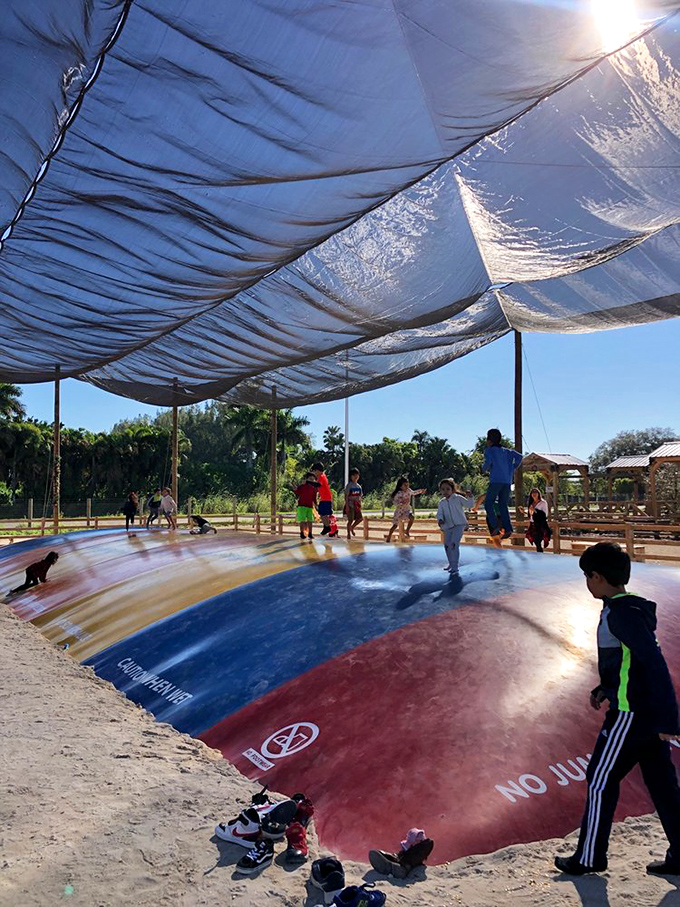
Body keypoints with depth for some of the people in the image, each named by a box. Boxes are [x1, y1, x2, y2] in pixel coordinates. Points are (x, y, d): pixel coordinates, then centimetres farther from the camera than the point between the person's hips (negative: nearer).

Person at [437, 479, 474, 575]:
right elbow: (439, 513, 2)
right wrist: (440, 520, -19)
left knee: (454, 544, -19)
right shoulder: (441, 503, 10)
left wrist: (470, 497, -19)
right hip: (448, 527, 6)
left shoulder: (458, 498, 0)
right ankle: (451, 564, 35)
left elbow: (470, 504, -1)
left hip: (459, 525, -6)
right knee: (447, 545, 12)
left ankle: (454, 568, -15)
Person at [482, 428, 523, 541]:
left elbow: (488, 462, -13)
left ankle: (495, 526, -14)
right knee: (503, 505, 7)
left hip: (496, 480, -6)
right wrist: (512, 469, 15)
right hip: (507, 481, 6)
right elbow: (519, 457, 9)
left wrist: (484, 469, 8)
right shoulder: (506, 451, 20)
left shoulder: (489, 450, 4)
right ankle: (508, 528, -8)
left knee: (488, 504, 2)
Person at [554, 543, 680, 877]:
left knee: (601, 781, 5)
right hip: (650, 712, 9)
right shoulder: (632, 607, 9)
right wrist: (604, 689, 16)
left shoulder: (620, 614, -21)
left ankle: (590, 857, 18)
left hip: (630, 714, -9)